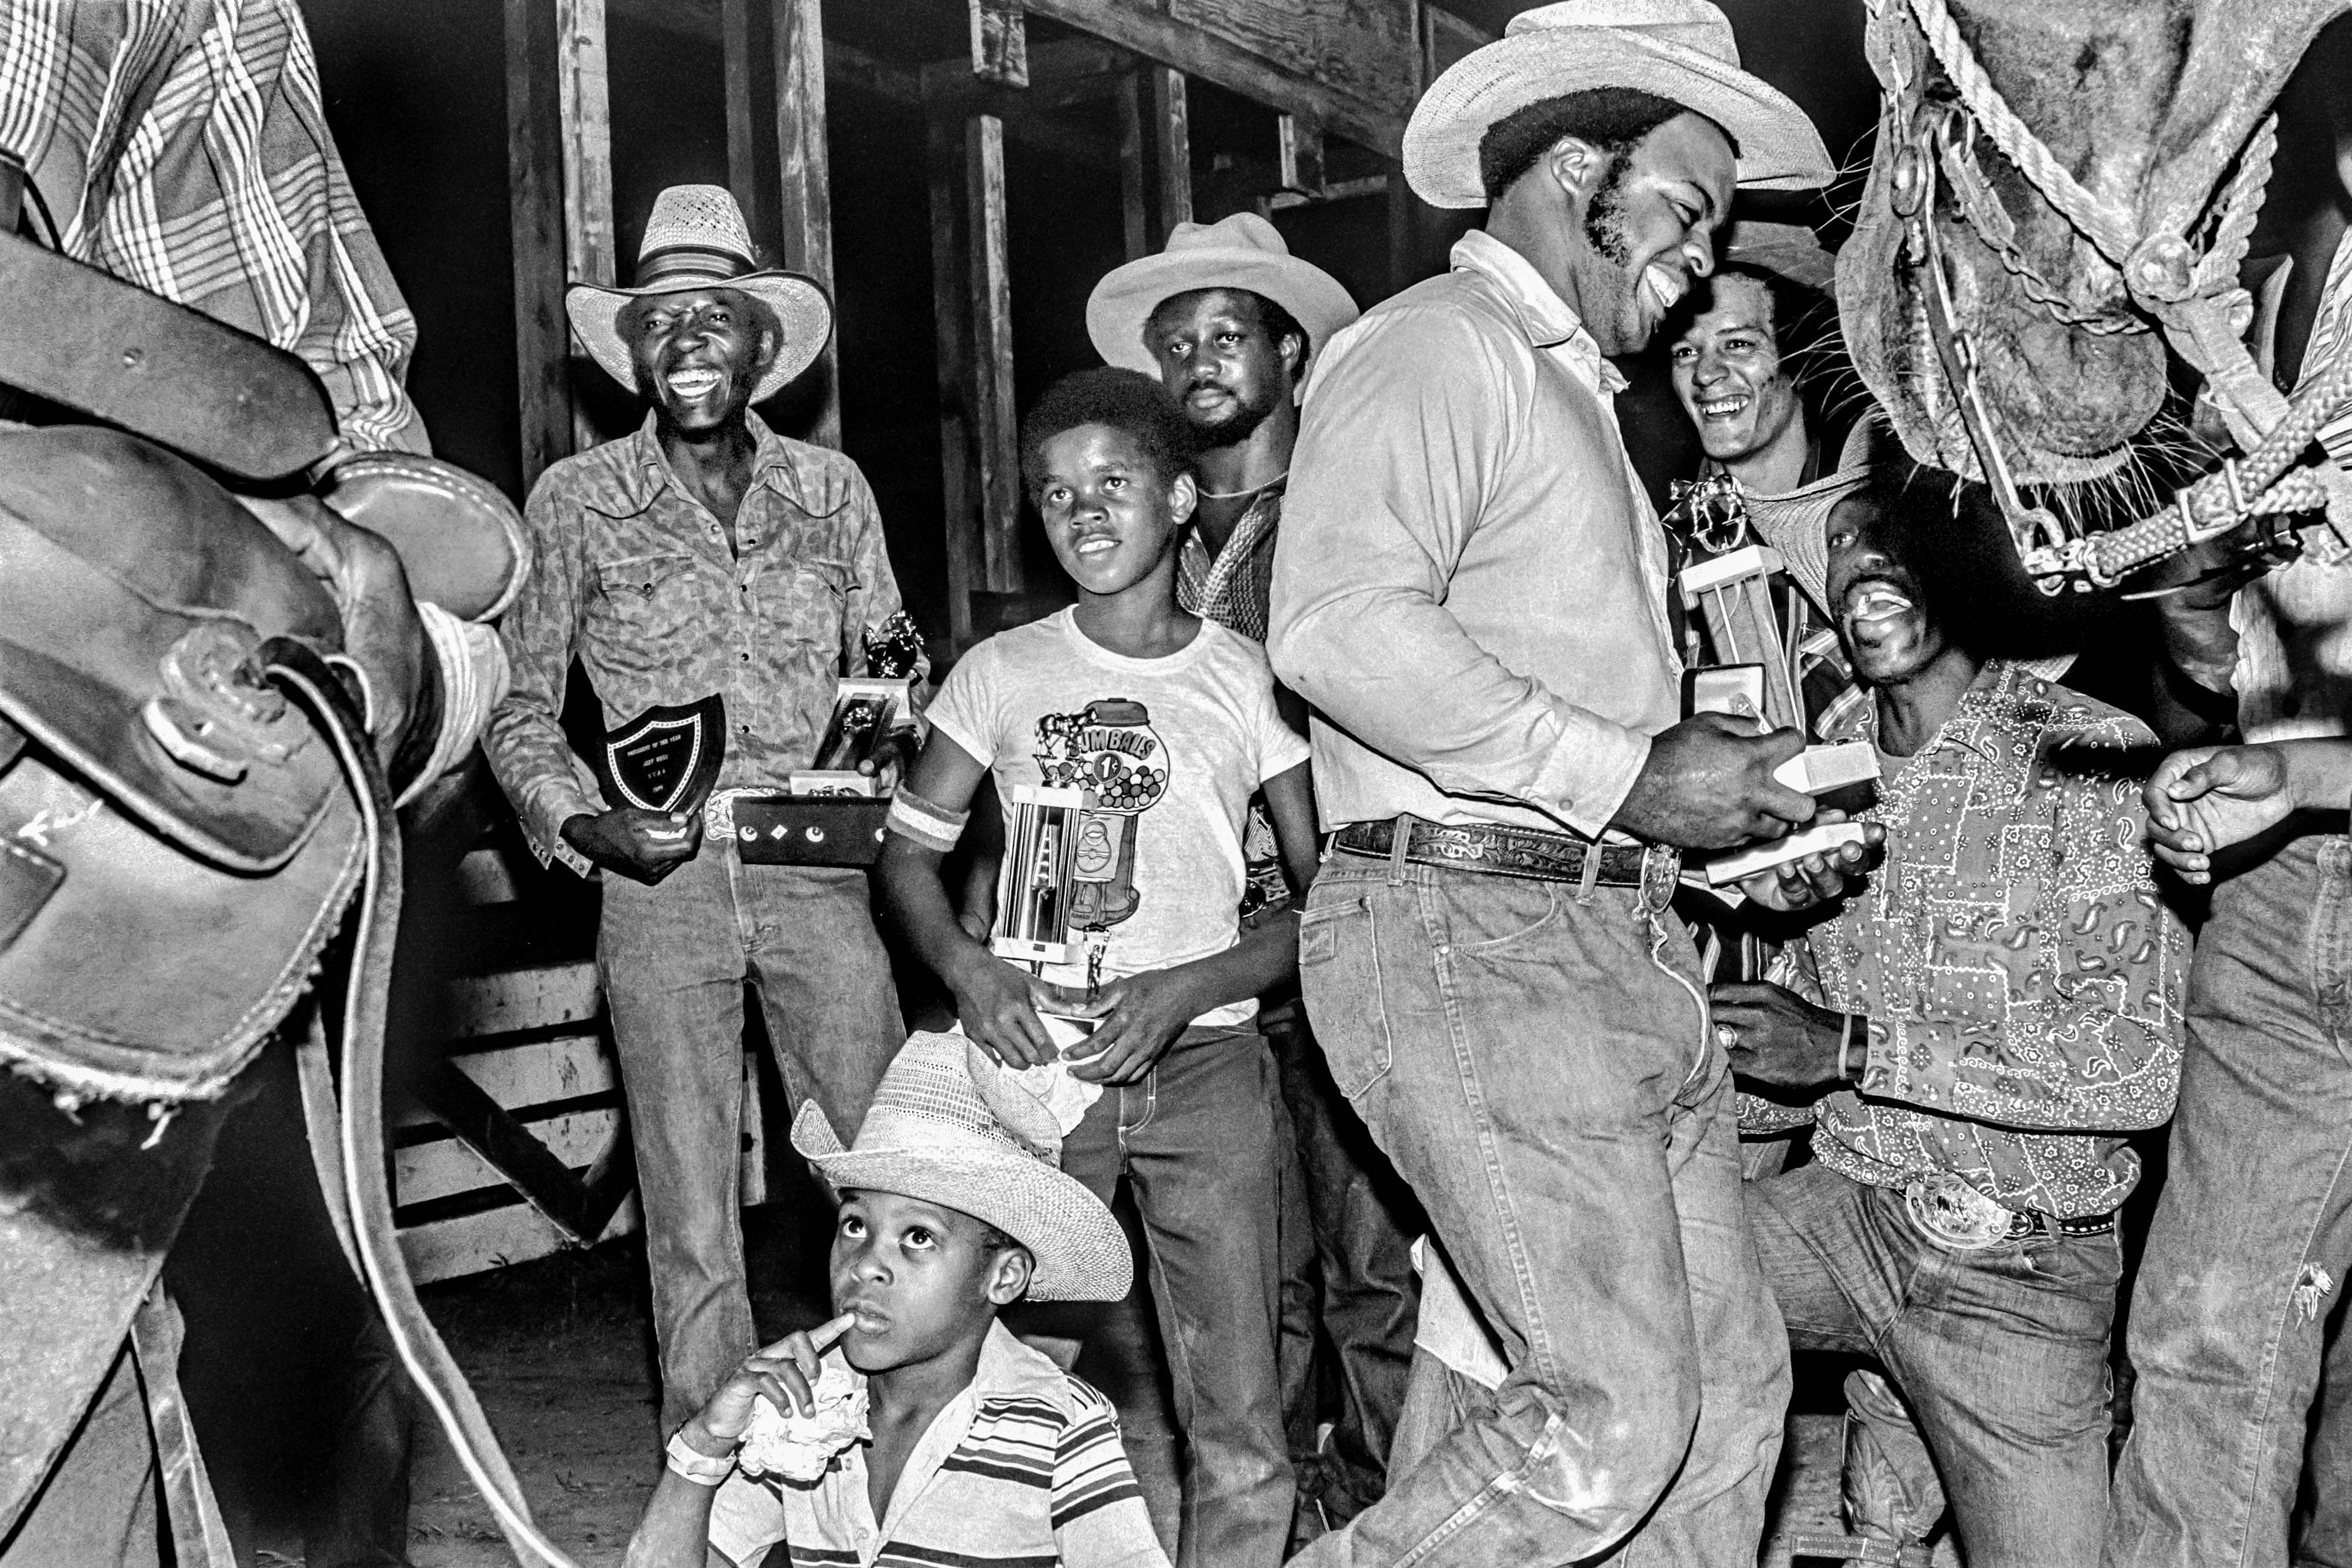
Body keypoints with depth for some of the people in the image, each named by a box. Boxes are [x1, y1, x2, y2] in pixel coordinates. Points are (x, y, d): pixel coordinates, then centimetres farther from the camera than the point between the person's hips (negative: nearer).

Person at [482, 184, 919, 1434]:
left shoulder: (830, 487, 10)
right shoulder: (576, 500, 5)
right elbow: (519, 704, 7)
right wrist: (581, 823, -9)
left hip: (819, 873, 1)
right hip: (659, 881, -1)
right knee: (689, 1213, 4)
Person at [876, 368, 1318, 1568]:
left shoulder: (1246, 678, 4)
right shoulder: (1002, 672, 8)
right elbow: (908, 849, 12)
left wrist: (1188, 988, -11)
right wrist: (963, 963, -8)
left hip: (1204, 1064, 0)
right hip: (1033, 1059, 1)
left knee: (1242, 1432, -2)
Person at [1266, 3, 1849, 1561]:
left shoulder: (1574, 394, 26)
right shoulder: (1440, 341, -6)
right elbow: (1341, 627, -24)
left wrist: (1741, 833, 13)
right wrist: (1625, 776, -19)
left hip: (1622, 945, 10)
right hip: (1471, 932, -10)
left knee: (1731, 1385, 12)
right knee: (1617, 1418, -9)